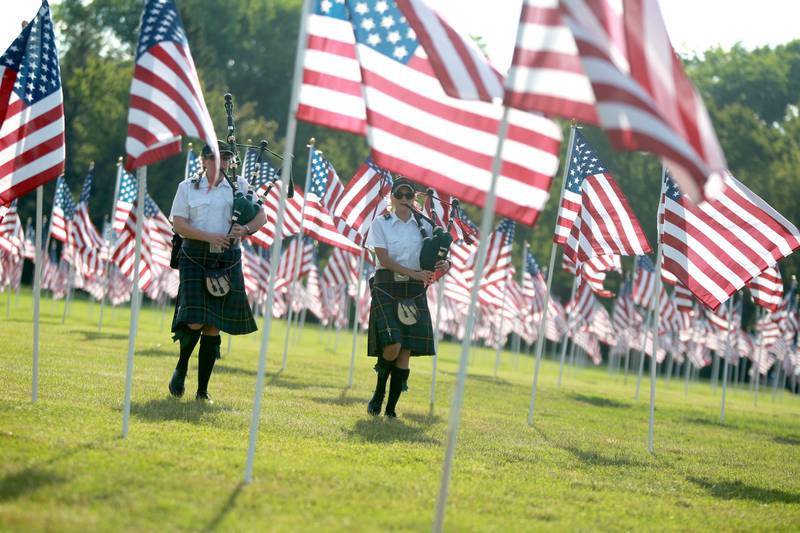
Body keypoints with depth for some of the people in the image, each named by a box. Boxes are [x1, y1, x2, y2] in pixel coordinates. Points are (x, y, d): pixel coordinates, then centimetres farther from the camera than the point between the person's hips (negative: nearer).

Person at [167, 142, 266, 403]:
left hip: (227, 261, 2)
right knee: (194, 322, -14)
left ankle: (203, 390, 8)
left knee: (213, 328, 1)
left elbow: (261, 216, 8)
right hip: (195, 257, -2)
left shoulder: (239, 185, 9)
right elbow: (178, 224, -3)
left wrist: (245, 229, -14)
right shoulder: (187, 187, 5)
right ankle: (181, 369, 14)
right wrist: (209, 237, -16)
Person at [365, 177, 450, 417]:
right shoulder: (381, 223, 2)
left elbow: (439, 256, 15)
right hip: (387, 288, -3)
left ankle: (391, 409, 7)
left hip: (414, 292, 3)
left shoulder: (423, 226, 11)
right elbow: (384, 259, -8)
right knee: (392, 346, -18)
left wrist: (445, 265, -11)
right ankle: (378, 393, 9)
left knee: (406, 352, -1)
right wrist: (413, 273, -20)